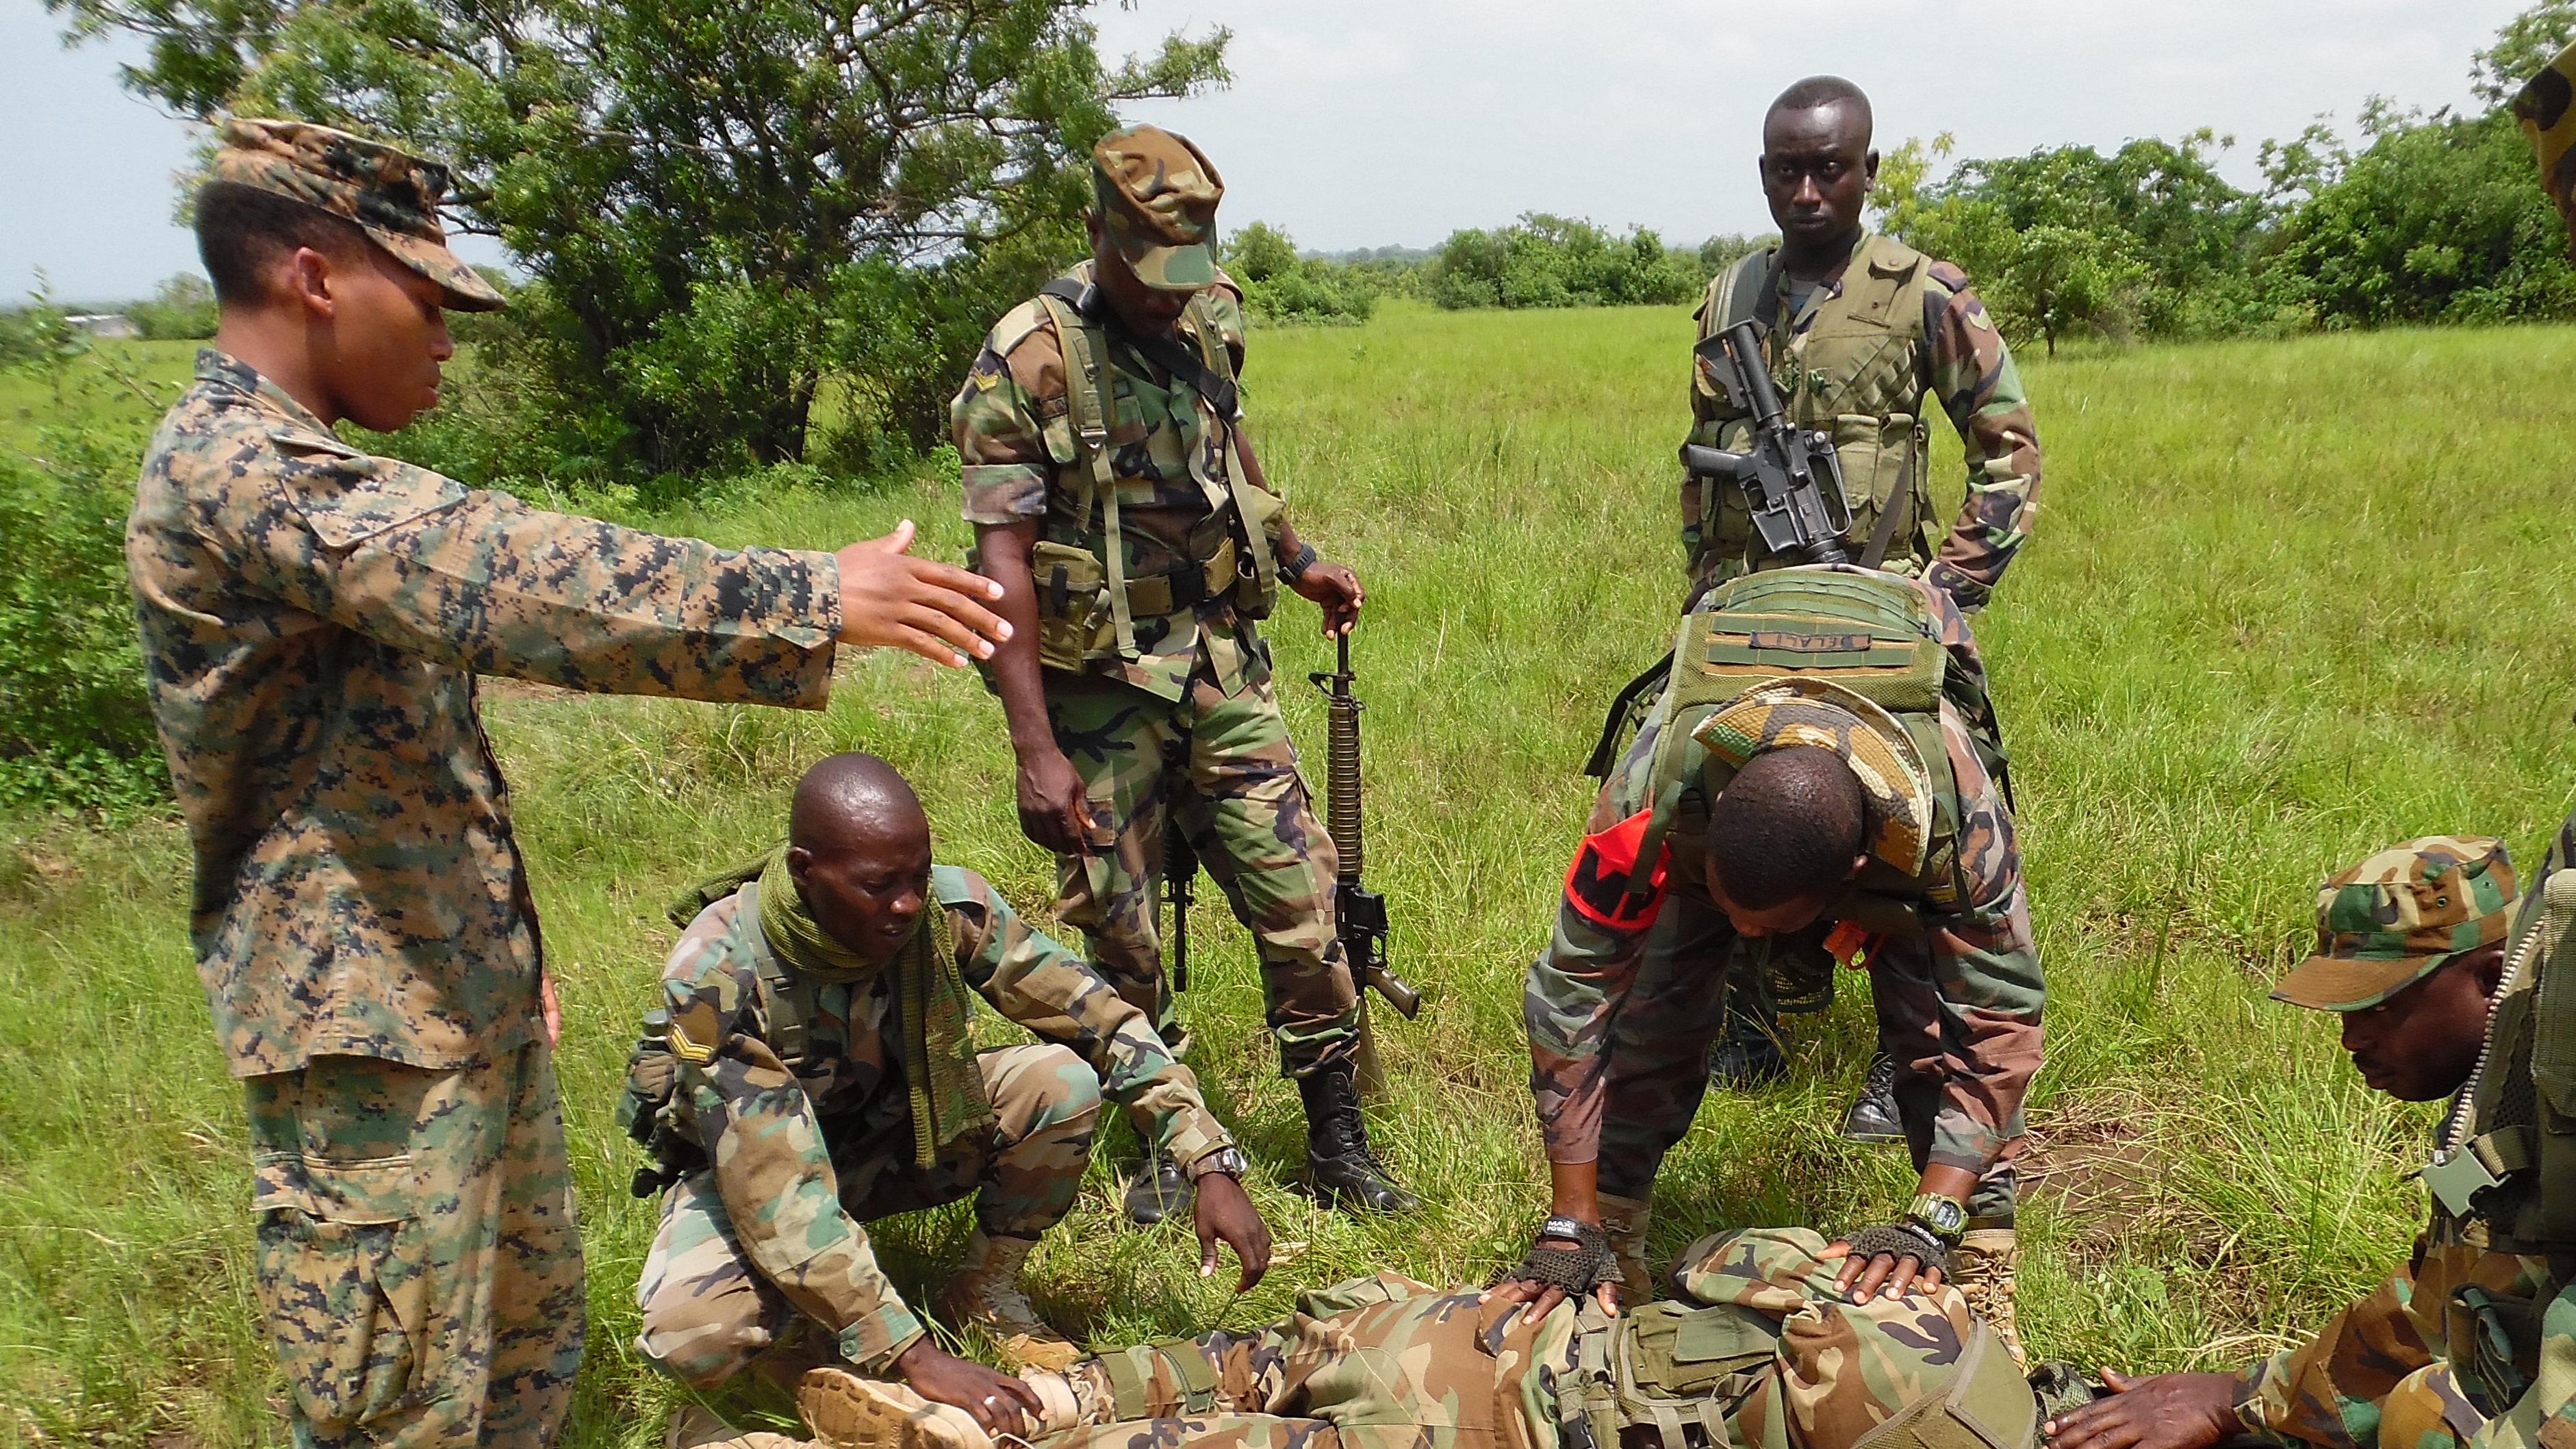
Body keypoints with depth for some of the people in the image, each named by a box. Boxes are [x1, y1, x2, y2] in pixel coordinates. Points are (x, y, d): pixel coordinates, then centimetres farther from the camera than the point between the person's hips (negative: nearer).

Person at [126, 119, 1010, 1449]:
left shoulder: (284, 470, 16)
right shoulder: (229, 467, -18)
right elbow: (492, 580, -35)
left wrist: (511, 948, 23)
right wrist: (810, 600, -39)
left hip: (469, 999, 10)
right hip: (367, 1033, -10)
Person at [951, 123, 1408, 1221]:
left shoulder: (1208, 323, 4)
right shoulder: (1028, 361, -14)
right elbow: (1003, 558, -17)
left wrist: (1299, 561, 27)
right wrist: (1035, 749, -21)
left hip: (1222, 665, 4)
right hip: (1098, 687, -4)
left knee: (1299, 902, 3)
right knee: (1119, 937, 6)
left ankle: (1338, 1143, 18)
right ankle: (1167, 1147, 26)